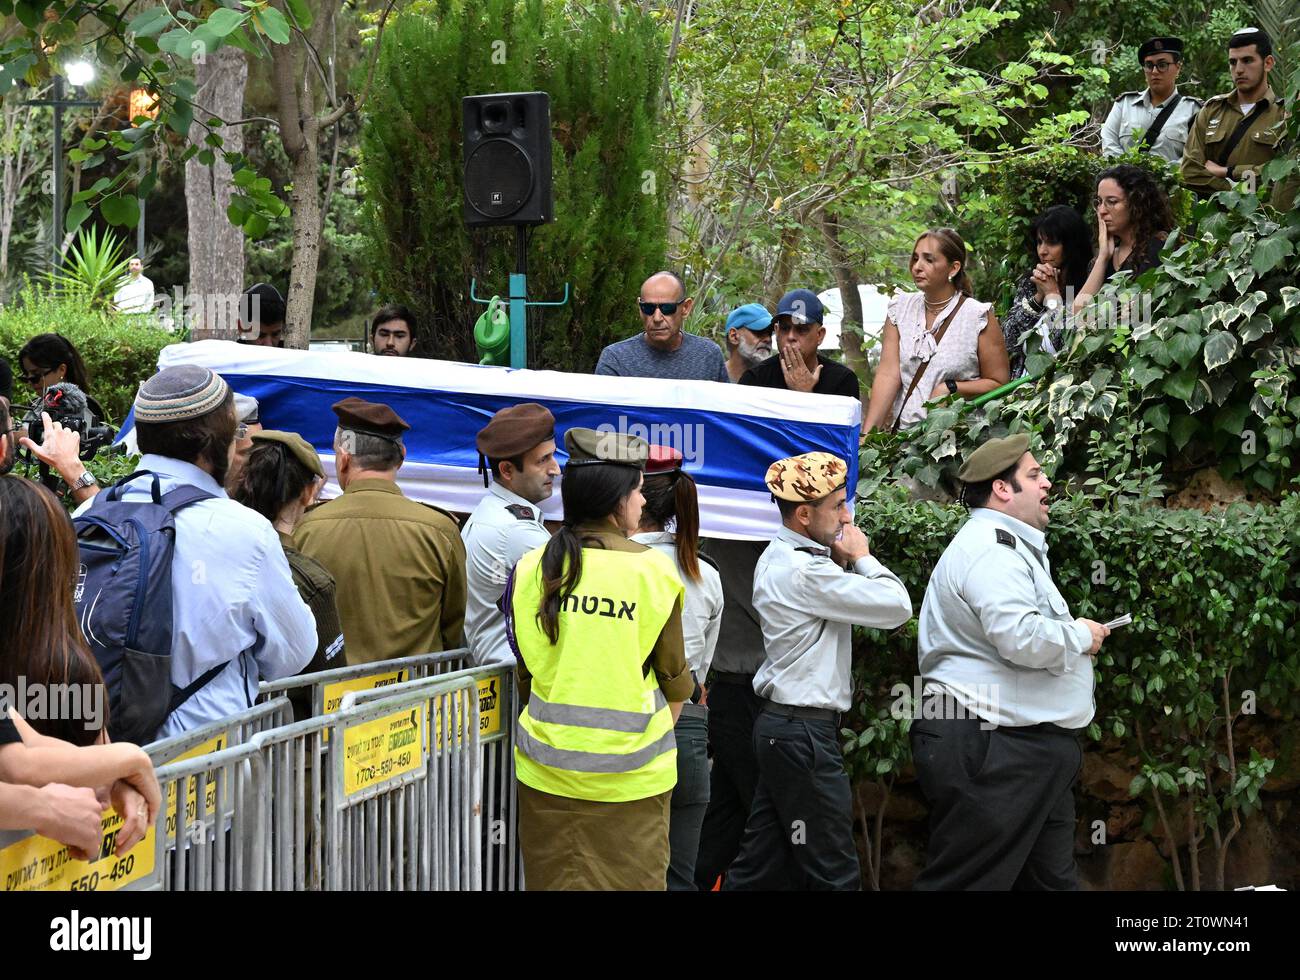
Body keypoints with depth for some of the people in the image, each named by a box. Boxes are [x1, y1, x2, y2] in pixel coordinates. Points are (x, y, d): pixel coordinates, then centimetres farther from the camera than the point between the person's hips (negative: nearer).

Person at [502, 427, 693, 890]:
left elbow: (525, 674, 10)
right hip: (632, 776, -3)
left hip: (546, 770, 3)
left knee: (553, 881, 10)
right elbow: (674, 680, 1)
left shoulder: (531, 569, 0)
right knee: (630, 882, 4)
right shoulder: (653, 570, -8)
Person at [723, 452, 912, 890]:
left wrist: (843, 562, 3)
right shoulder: (804, 571, -19)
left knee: (760, 866, 11)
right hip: (804, 732, -10)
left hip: (779, 725, 10)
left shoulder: (777, 559, 14)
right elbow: (897, 607, -19)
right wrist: (861, 557, -4)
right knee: (834, 873, -5)